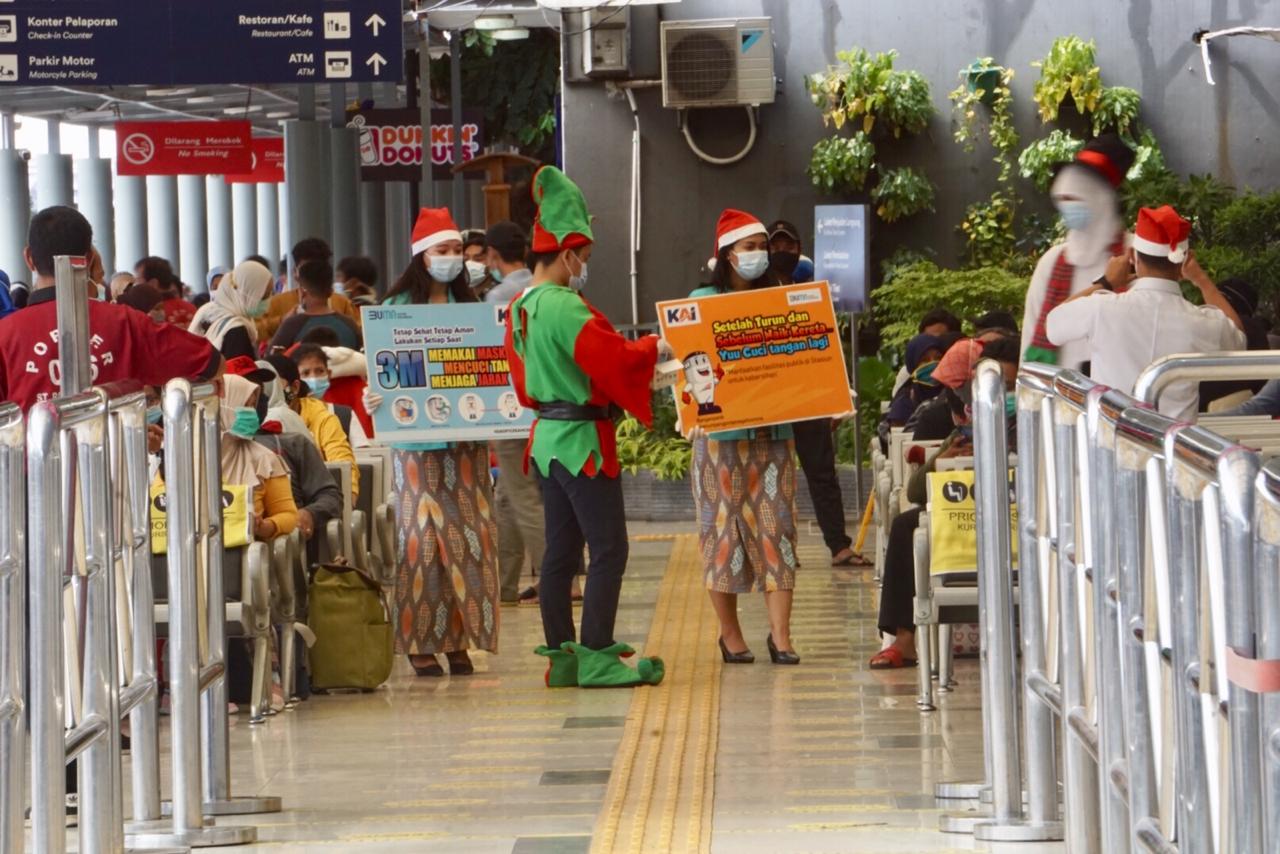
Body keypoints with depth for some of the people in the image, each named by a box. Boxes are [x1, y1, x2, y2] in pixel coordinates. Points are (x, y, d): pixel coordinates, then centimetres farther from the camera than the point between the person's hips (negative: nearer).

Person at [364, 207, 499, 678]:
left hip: (466, 439, 4)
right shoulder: (398, 308, 0)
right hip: (417, 440, -4)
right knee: (422, 534, -4)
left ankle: (460, 638, 5)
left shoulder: (469, 307, 12)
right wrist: (373, 398, -20)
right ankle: (420, 642, 0)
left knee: (469, 534, 0)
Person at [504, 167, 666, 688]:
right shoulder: (565, 307, -19)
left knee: (561, 551, 11)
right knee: (608, 549, -5)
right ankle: (597, 658, -6)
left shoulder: (520, 308, 10)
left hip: (546, 437, 9)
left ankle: (560, 656, 13)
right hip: (582, 438, -9)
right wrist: (655, 348, -4)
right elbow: (613, 358, -20)